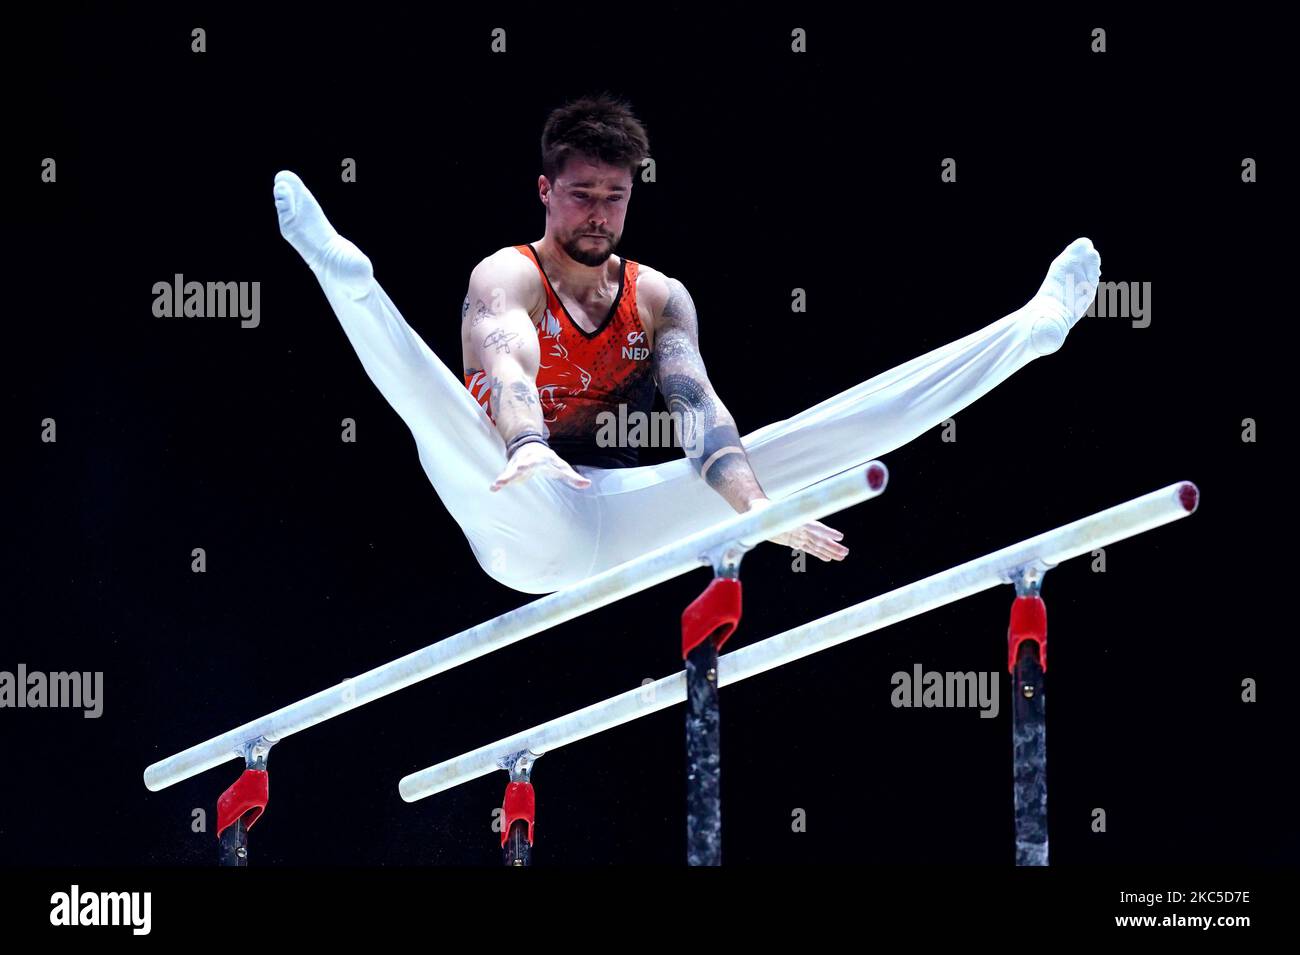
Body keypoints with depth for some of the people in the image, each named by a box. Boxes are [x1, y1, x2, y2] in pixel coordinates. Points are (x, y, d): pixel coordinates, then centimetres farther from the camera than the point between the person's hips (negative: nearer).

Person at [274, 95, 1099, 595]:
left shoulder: (659, 298, 12)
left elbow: (698, 408, -5)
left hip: (621, 520, 4)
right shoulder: (507, 279, -2)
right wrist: (528, 449, -49)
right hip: (523, 526, -4)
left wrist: (755, 505, -24)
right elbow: (509, 364, -26)